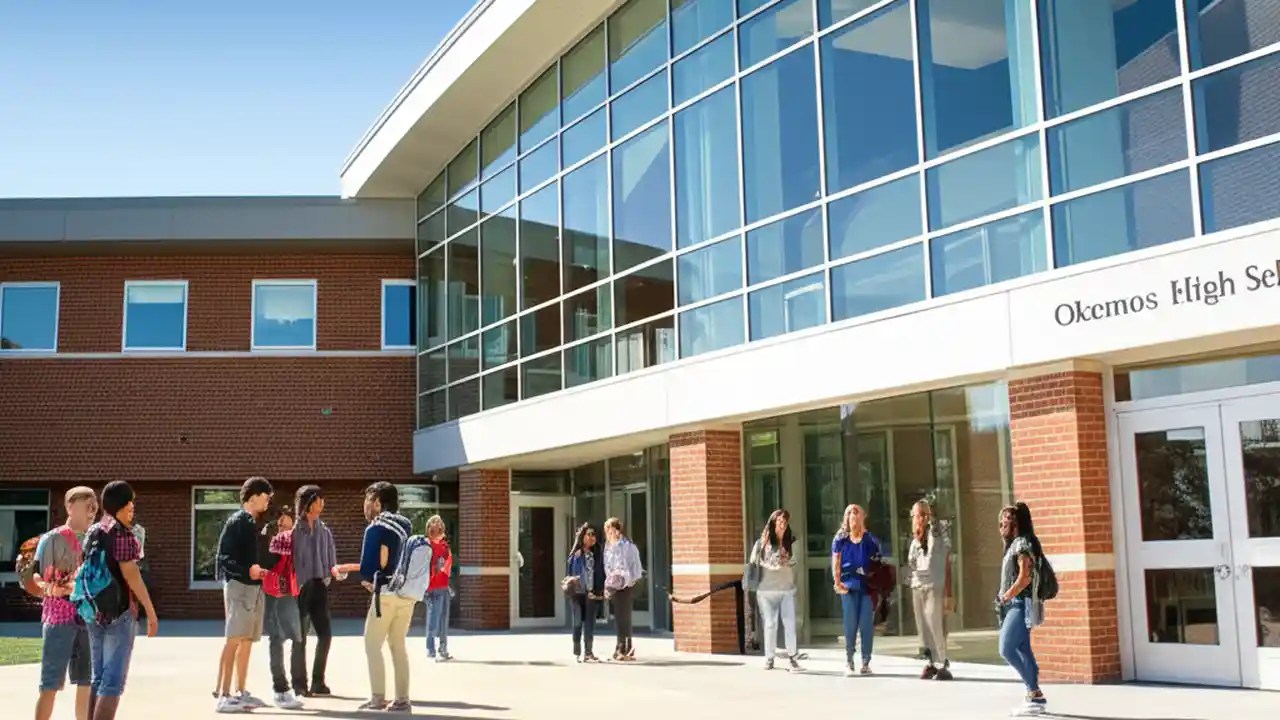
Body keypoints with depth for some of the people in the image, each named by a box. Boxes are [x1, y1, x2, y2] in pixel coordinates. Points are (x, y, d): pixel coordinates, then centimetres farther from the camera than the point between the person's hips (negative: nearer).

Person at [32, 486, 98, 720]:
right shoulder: (53, 539, -5)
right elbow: (35, 579, -9)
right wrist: (57, 589, -24)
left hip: (88, 618, 6)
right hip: (59, 618, -6)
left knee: (86, 683, 9)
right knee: (51, 685, -6)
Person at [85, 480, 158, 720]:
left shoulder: (92, 532, 14)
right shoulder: (121, 531, -11)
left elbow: (86, 571, 18)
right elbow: (129, 573, -16)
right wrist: (151, 611, -14)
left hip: (94, 611, 8)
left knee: (99, 678, 14)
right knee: (113, 681, -7)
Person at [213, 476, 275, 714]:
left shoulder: (255, 523, 17)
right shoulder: (237, 521, -8)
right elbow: (223, 555, -14)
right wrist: (246, 571, -25)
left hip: (254, 586, 9)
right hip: (238, 585, -9)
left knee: (247, 641, 10)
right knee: (234, 640, -11)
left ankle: (241, 693, 16)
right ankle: (223, 696, -12)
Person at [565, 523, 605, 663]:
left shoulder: (597, 554, 6)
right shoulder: (575, 554, 2)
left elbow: (601, 572, 5)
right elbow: (568, 571, 5)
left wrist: (601, 589, -2)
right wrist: (570, 580, -10)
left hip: (592, 593, 1)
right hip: (578, 592, -1)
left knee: (590, 622, 2)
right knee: (578, 622, 6)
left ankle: (588, 652, 7)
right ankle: (577, 652, 13)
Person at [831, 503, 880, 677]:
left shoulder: (871, 540, 6)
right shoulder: (841, 540, 7)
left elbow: (878, 565, 6)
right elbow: (836, 564, 5)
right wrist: (838, 583, -7)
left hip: (868, 586, 0)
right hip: (849, 586, 0)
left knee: (866, 625, -1)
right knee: (850, 625, -1)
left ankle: (866, 662, 7)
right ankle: (849, 662, 8)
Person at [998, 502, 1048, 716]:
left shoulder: (1023, 543, -13)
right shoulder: (1014, 544, 16)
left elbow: (1025, 578, -20)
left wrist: (1005, 597, -14)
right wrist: (1005, 598, 8)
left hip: (1021, 604, -10)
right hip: (1016, 605, 10)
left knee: (1007, 649, -12)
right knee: (1022, 651, 8)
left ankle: (1035, 693, -9)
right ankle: (1034, 697, 11)